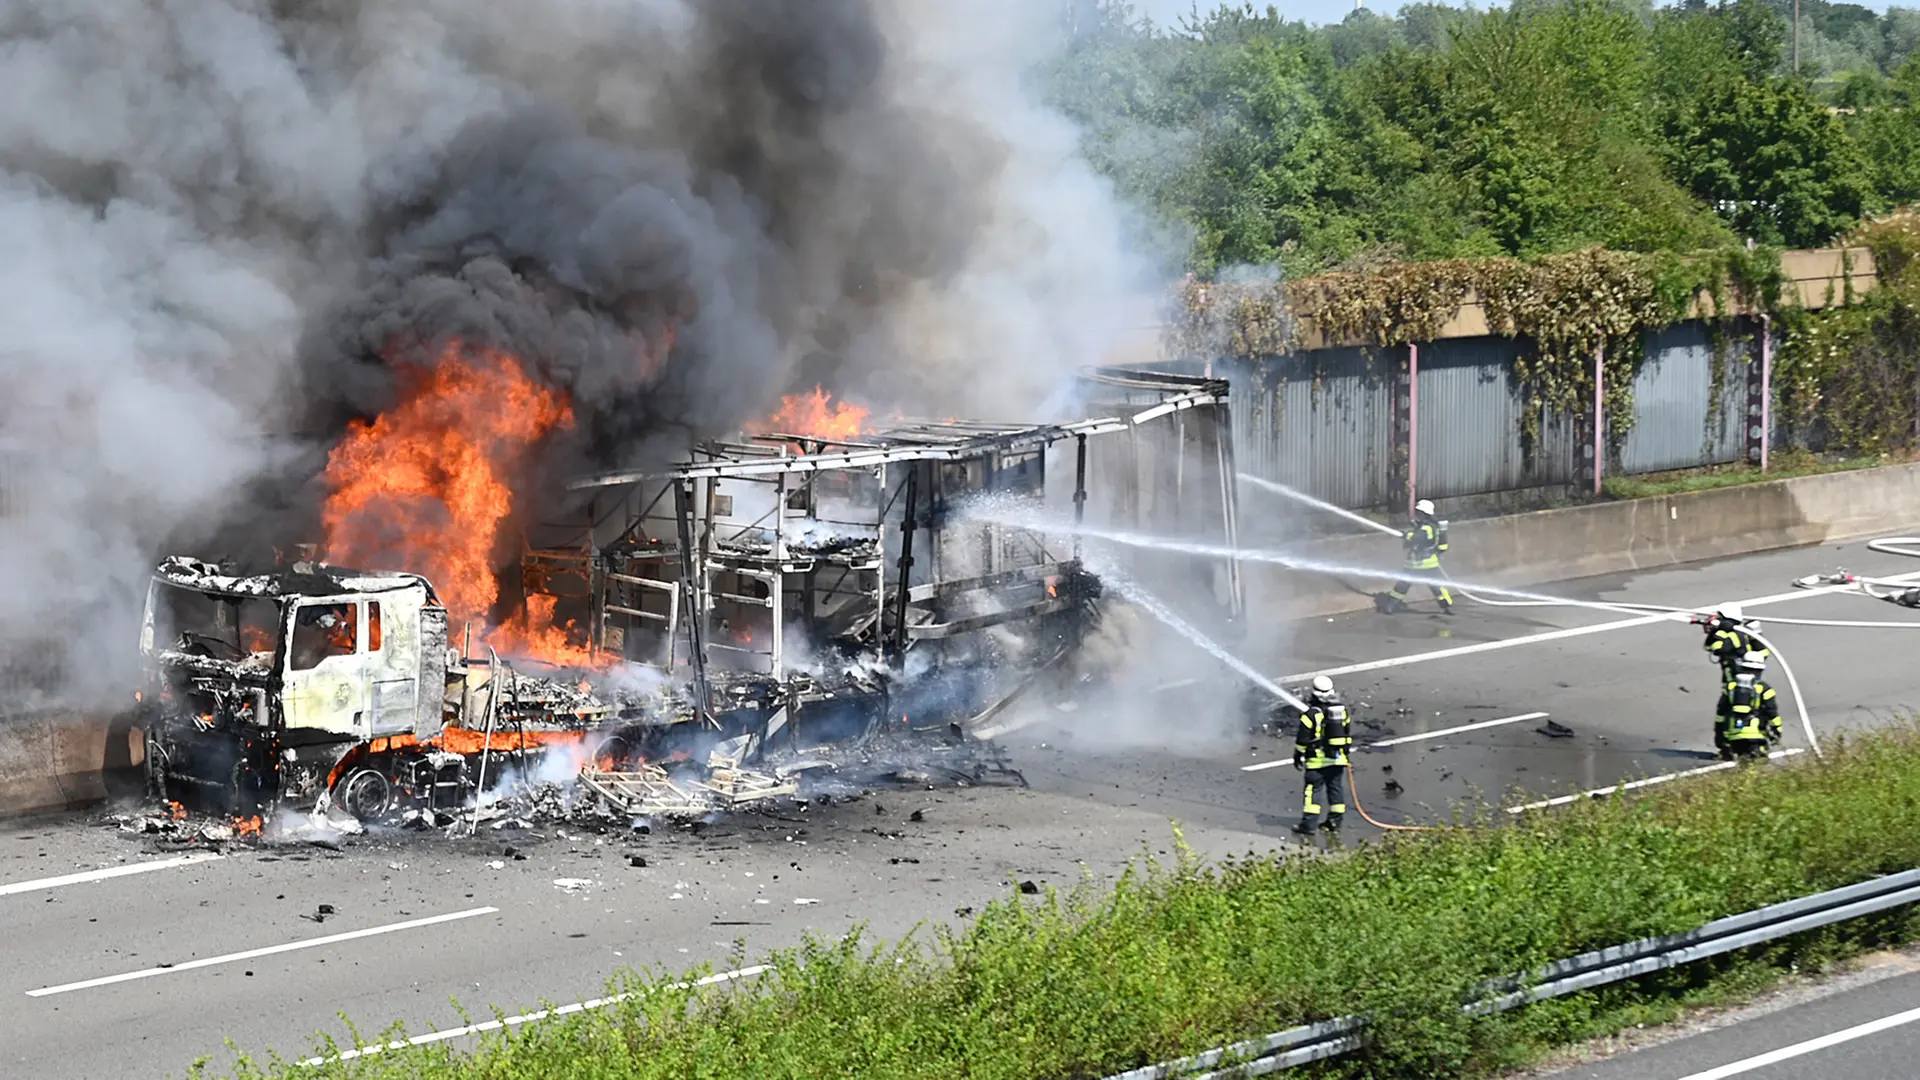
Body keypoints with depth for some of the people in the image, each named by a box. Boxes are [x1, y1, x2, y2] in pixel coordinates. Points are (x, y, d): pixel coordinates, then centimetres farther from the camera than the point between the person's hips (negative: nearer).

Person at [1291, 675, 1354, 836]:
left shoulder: (1312, 713, -14)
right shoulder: (1342, 710, 5)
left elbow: (1302, 738, -10)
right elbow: (1348, 734, 15)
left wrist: (1298, 756, 0)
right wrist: (1345, 752, 25)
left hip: (1317, 760, -5)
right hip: (1338, 758, 5)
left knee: (1313, 789, -2)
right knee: (1336, 788, 11)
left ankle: (1309, 824, -4)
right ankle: (1335, 822, 16)